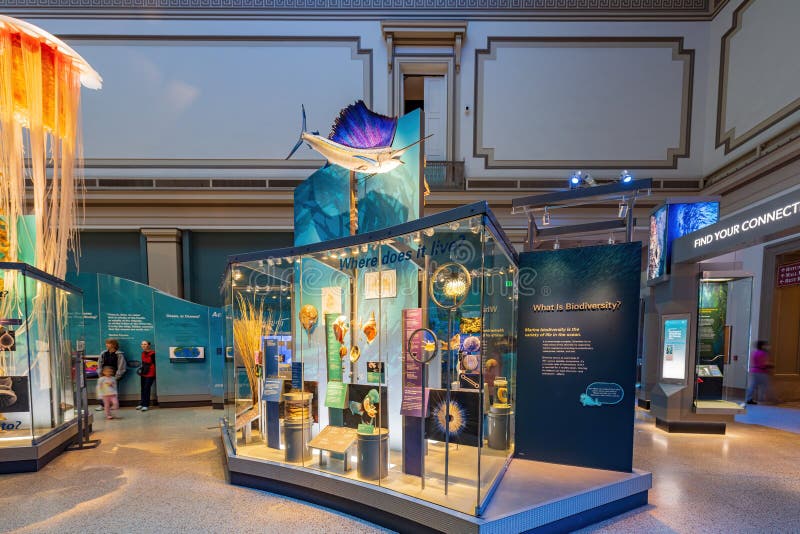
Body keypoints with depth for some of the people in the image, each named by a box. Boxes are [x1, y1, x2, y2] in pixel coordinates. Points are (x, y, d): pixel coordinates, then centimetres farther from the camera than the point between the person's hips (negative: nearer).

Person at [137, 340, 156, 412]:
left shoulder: (152, 353, -15)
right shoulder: (143, 353, 7)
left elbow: (154, 364, -12)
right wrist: (141, 368, 5)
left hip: (150, 374, -7)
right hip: (143, 374, 7)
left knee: (147, 389, -5)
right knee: (143, 389, 13)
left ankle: (146, 405, 3)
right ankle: (142, 403, 25)